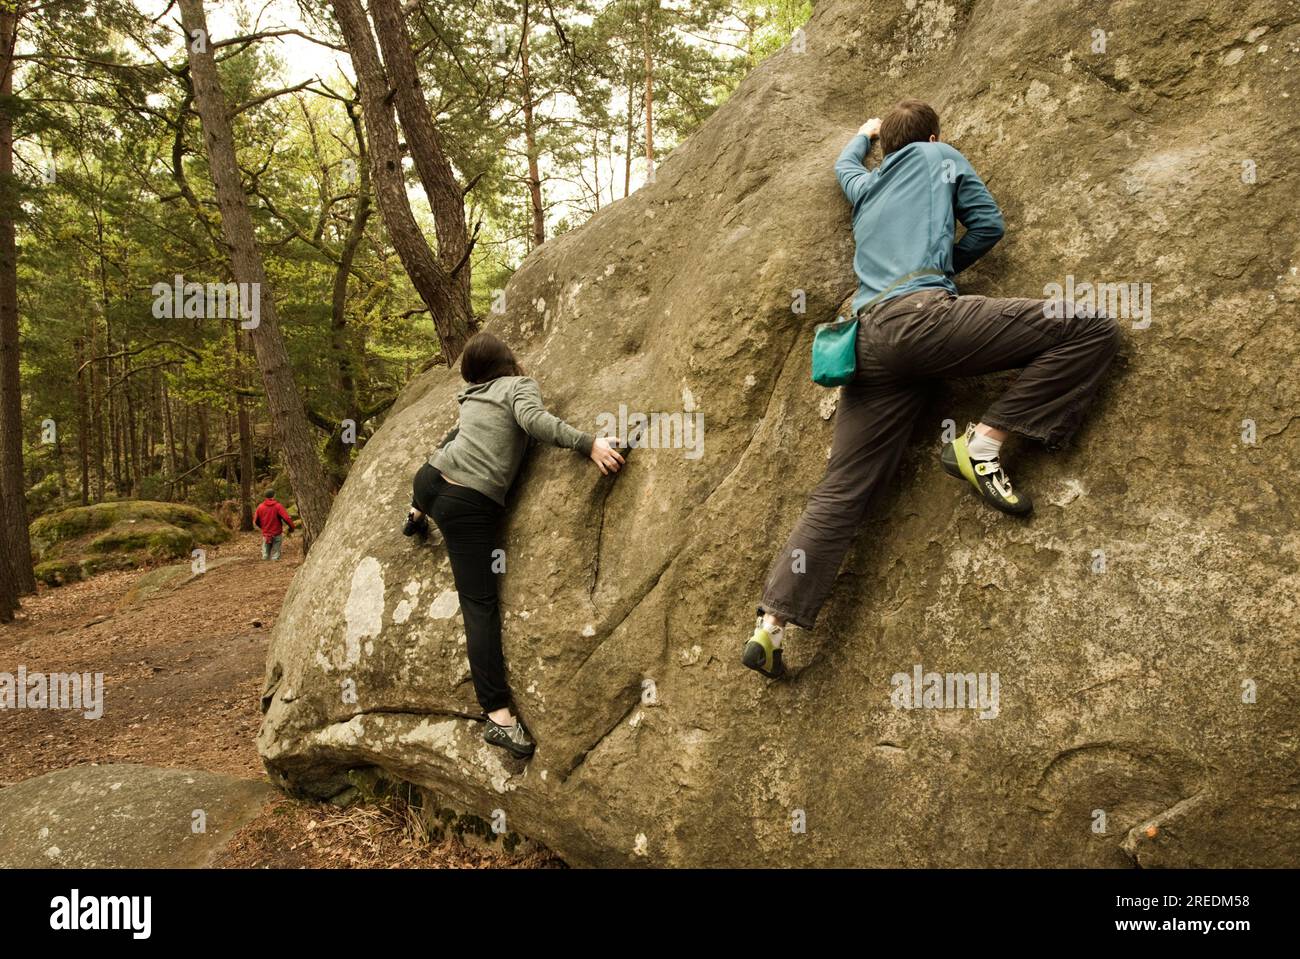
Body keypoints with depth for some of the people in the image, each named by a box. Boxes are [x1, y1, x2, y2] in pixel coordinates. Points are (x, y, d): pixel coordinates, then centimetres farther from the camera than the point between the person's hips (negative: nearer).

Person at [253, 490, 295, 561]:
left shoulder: (260, 507, -1)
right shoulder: (278, 506, -11)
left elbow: (255, 521, 5)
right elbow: (286, 518, -18)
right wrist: (291, 527, -4)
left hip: (266, 534, 3)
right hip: (277, 534, -3)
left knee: (265, 556, 12)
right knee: (275, 555, 3)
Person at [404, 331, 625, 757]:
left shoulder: (470, 396, 19)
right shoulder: (519, 385, 1)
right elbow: (532, 417, -21)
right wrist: (589, 443, -26)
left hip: (430, 483, 6)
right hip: (472, 507, -6)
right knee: (481, 604, -8)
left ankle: (417, 515, 72)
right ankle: (497, 714, -11)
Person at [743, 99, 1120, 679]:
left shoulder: (865, 185, 34)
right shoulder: (940, 156, 22)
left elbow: (844, 164, 57)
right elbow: (987, 224, 15)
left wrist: (866, 133, 75)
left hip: (868, 340, 6)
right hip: (922, 313, -5)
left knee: (841, 490, 3)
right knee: (1092, 329, 0)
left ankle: (770, 626, -3)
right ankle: (982, 443, -10)